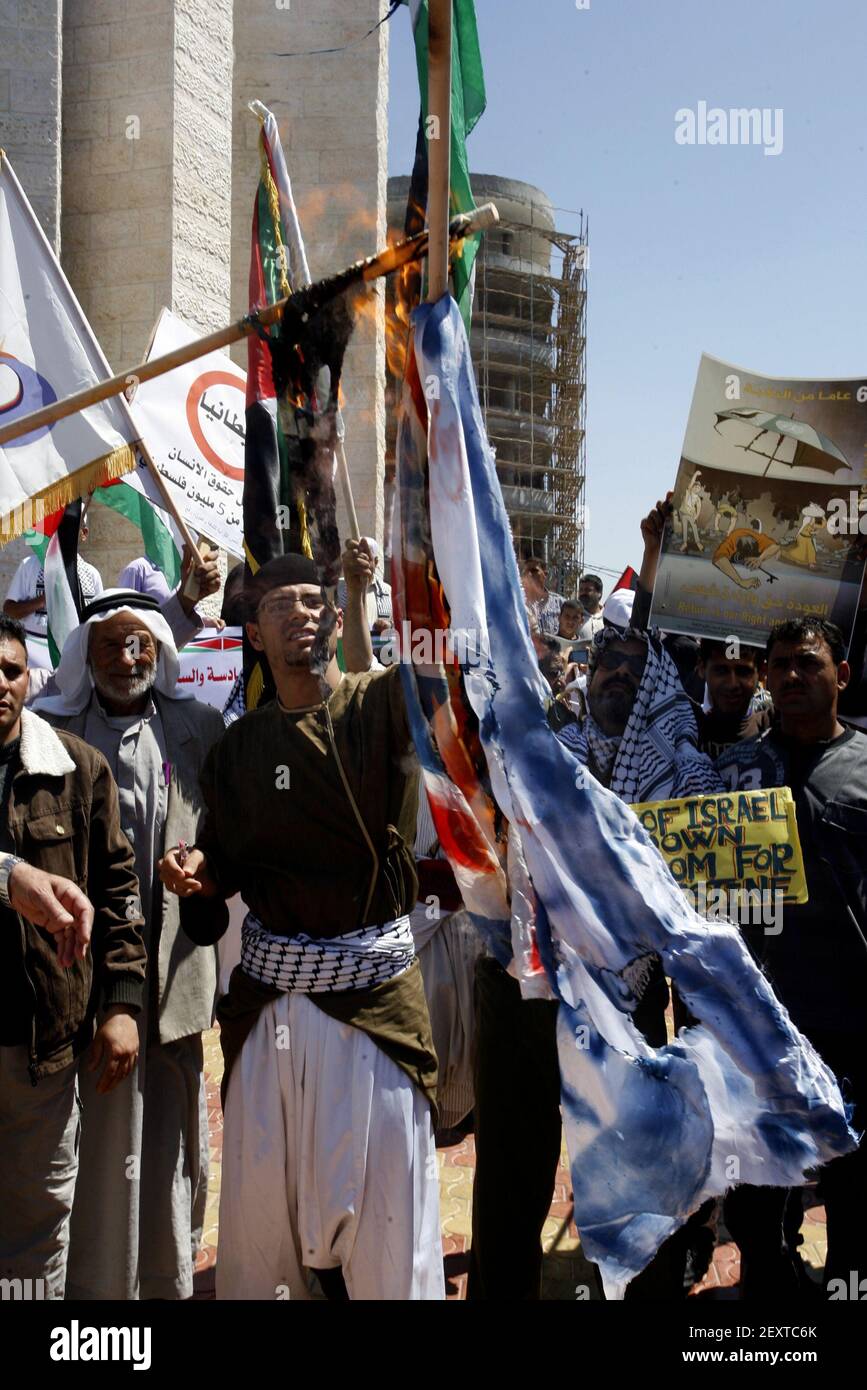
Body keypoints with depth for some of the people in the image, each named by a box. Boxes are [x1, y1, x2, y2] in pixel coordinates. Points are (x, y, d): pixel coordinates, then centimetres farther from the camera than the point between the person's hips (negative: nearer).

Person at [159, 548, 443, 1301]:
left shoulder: (386, 705, -2)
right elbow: (226, 857, 15)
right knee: (260, 1192, 10)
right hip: (268, 992, 3)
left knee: (384, 1199, 4)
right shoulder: (241, 745, 8)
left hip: (374, 985, -3)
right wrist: (196, 870, -5)